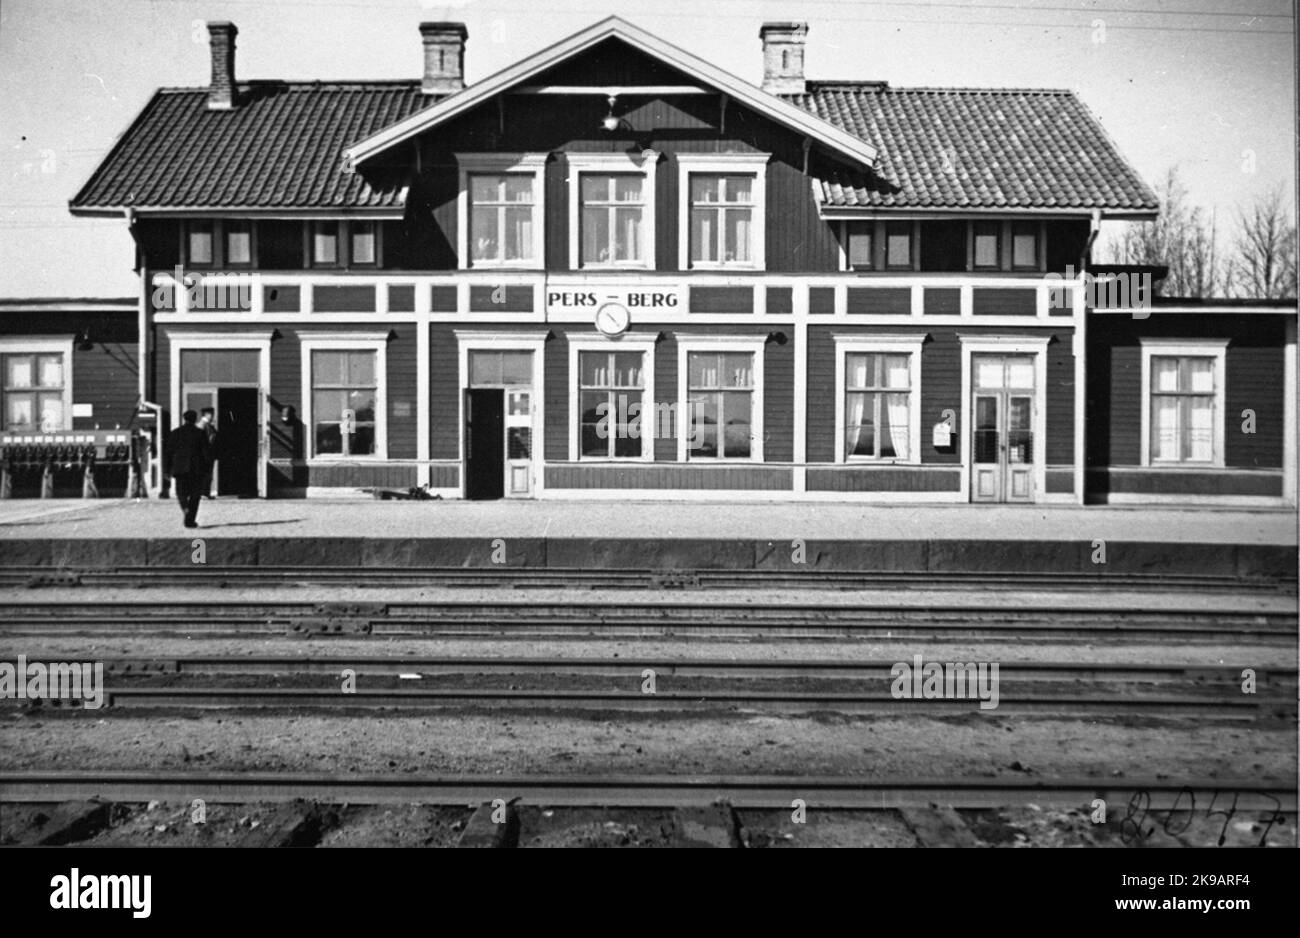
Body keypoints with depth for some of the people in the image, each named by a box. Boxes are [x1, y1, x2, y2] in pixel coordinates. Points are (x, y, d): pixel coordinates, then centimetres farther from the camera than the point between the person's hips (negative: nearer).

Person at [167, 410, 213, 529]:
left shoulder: (175, 433, 5)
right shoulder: (200, 433, 0)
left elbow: (169, 452, 5)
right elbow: (207, 452, -3)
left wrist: (169, 470, 9)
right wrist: (209, 469, 2)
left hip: (180, 468, 1)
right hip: (197, 469, -1)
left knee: (181, 492, 10)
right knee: (195, 495, 7)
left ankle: (186, 508, -22)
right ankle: (190, 519, 0)